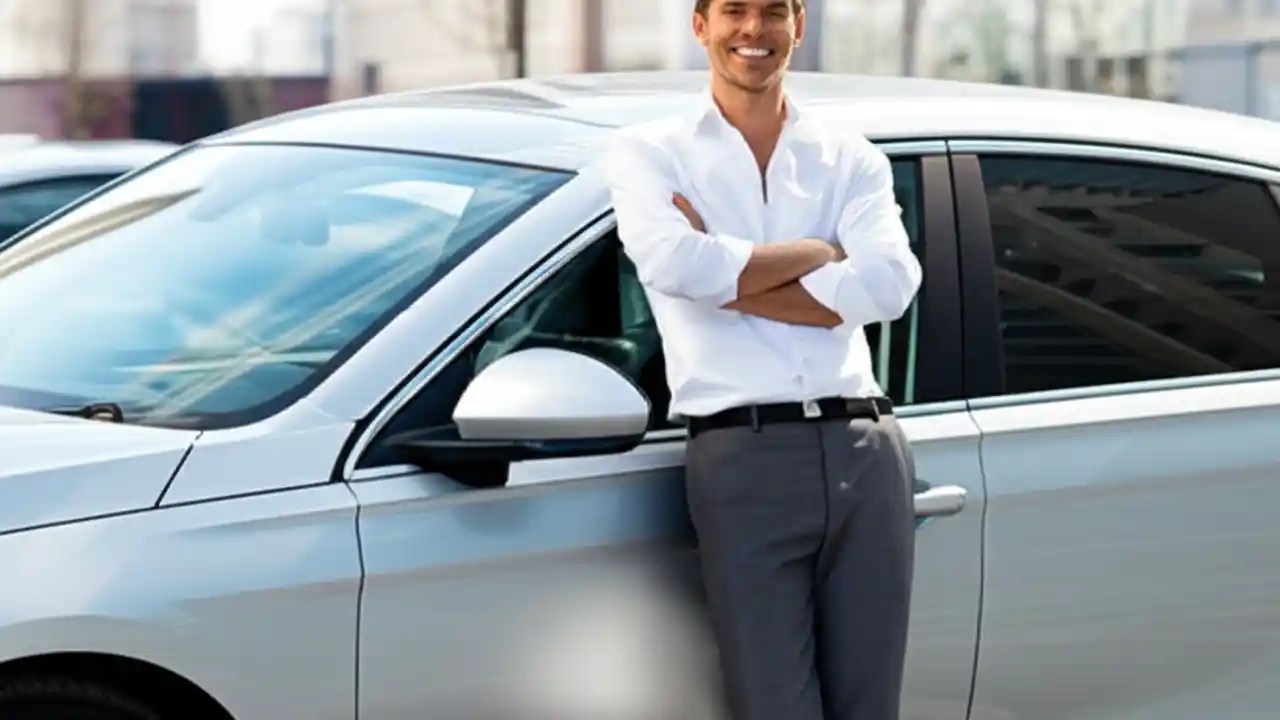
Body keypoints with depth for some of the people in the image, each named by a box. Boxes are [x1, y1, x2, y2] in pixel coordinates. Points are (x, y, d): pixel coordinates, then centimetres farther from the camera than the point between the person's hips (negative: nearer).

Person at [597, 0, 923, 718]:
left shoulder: (851, 159, 15)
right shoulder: (648, 153, 9)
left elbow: (890, 284, -5)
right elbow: (672, 262, -13)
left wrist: (725, 276, -7)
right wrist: (817, 252, -1)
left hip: (865, 452, 3)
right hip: (743, 462, -3)